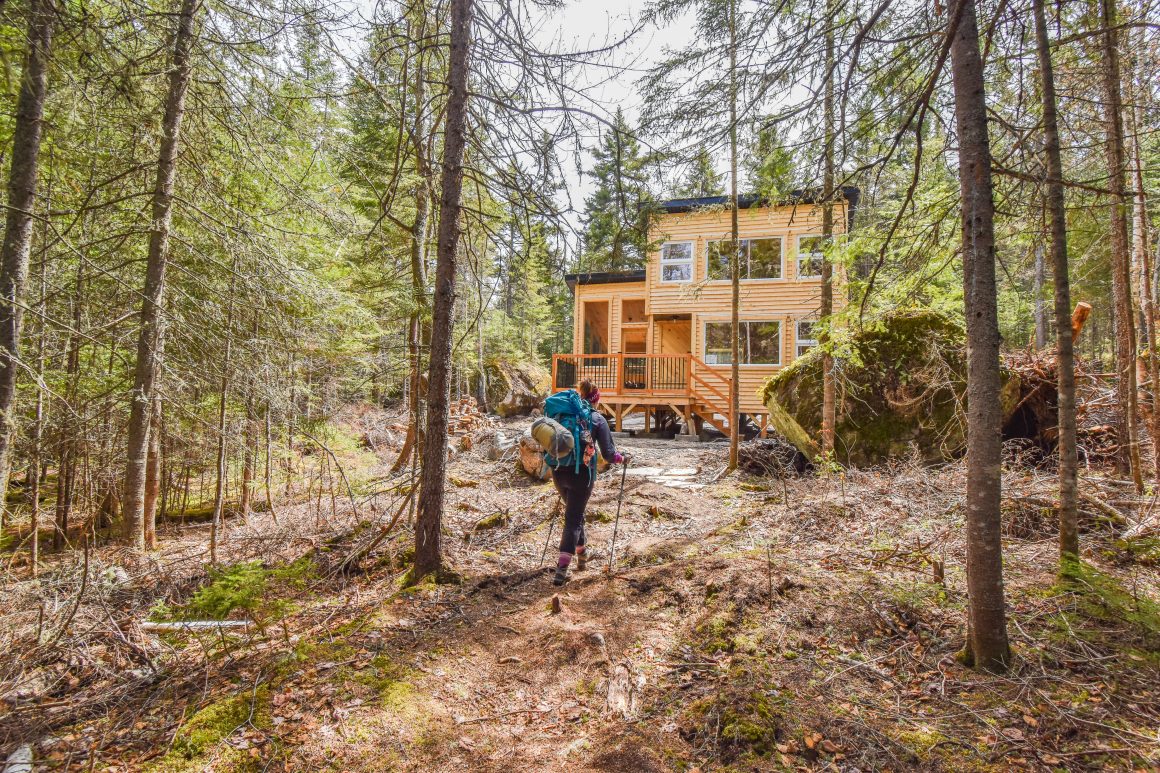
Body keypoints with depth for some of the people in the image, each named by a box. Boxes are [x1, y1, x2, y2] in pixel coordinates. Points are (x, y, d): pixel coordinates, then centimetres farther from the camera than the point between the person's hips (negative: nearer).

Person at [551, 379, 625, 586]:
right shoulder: (598, 419, -3)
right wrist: (621, 459, 14)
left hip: (559, 472, 5)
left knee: (574, 513, 24)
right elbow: (608, 452, -6)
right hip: (582, 473, -4)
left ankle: (582, 556, 37)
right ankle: (562, 568, -6)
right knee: (573, 518, 3)